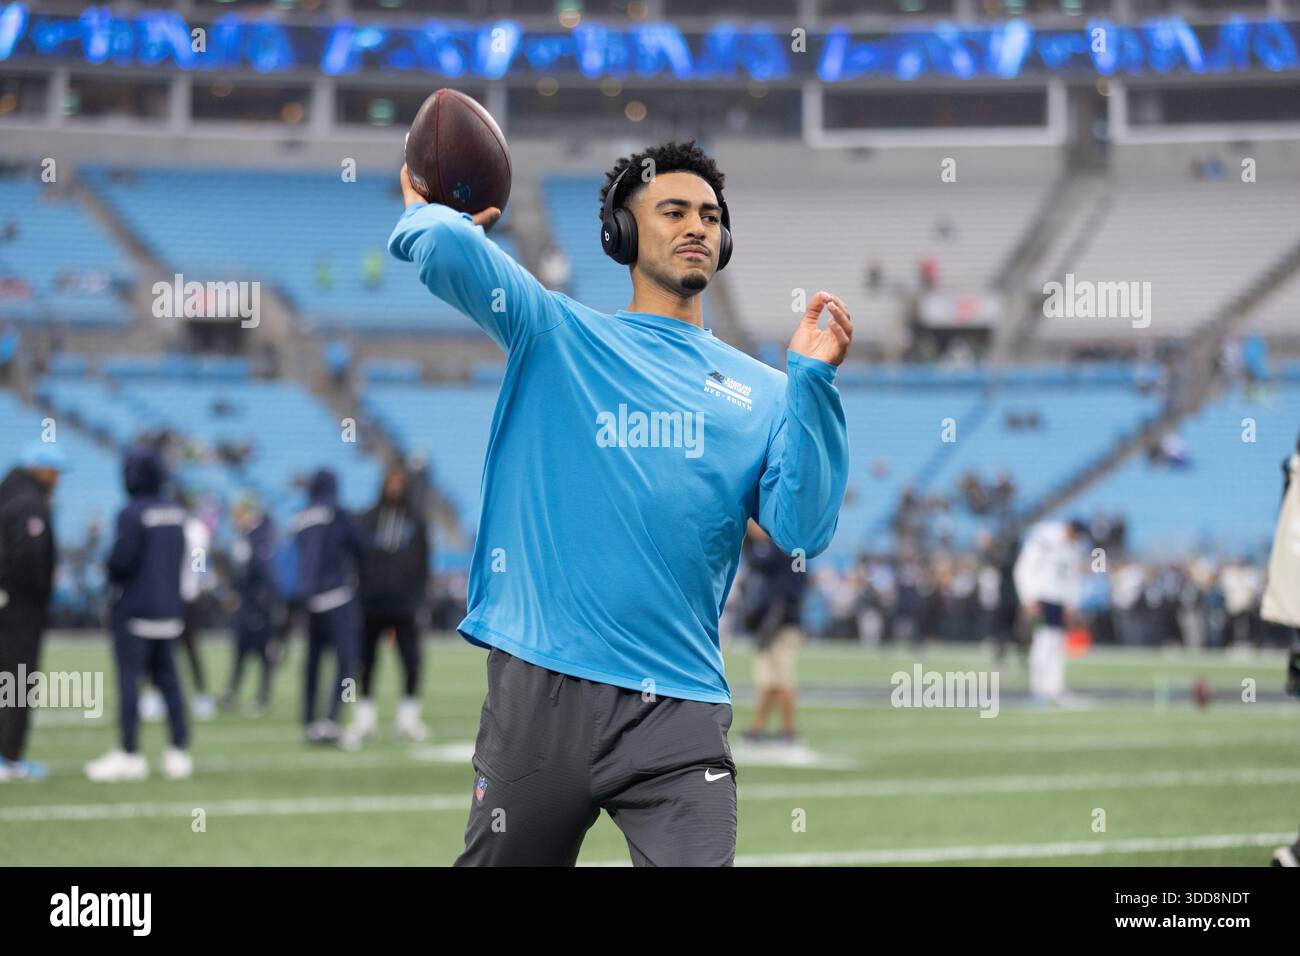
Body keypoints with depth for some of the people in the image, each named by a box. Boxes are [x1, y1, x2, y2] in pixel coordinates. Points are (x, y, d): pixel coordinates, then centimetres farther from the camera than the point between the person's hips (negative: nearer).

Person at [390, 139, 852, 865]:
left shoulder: (760, 393, 14)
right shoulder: (556, 334, 8)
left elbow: (802, 532, 0)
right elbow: (448, 248, -7)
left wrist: (812, 380, -4)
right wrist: (428, 215, 15)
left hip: (679, 711, 1)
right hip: (540, 693, -1)